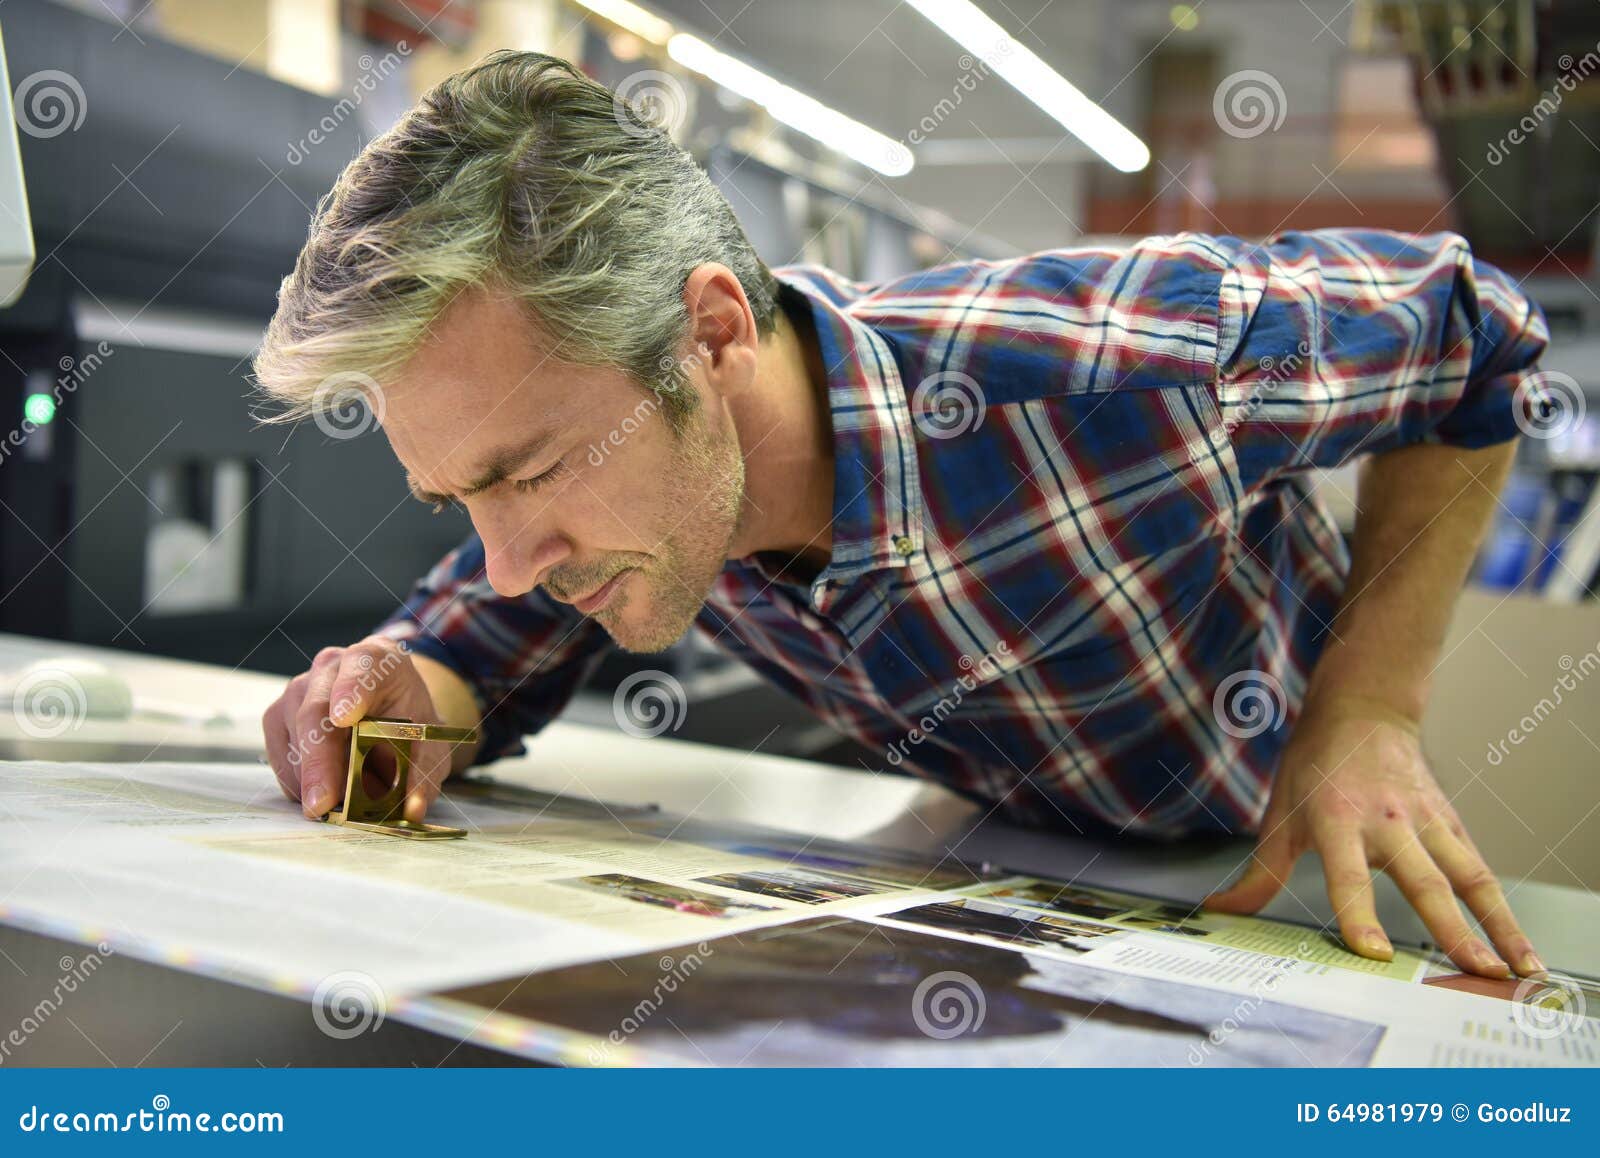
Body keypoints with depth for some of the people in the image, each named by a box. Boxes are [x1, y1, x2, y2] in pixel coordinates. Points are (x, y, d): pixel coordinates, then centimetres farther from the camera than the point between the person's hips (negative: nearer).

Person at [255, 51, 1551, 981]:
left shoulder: (1133, 365, -38)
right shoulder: (616, 488, -21)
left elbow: (1475, 329, -19)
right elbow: (463, 649, -2)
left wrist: (1368, 711, -25)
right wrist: (411, 703, -28)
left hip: (1292, 875, -2)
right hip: (1010, 870, 3)